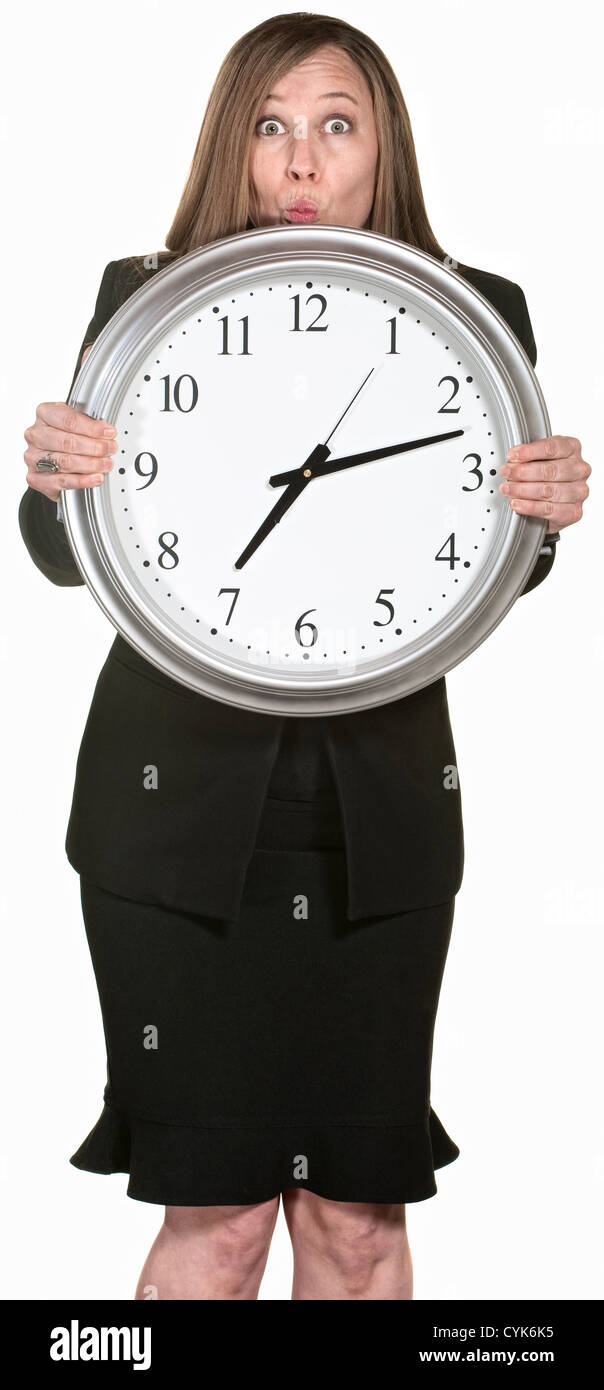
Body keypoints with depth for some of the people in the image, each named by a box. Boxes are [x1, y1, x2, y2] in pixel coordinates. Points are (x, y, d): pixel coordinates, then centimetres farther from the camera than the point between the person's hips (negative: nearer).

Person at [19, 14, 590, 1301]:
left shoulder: (475, 312, 2)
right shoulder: (143, 298, -1)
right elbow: (66, 560, 3)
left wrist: (545, 516, -16)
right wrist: (53, 481, -18)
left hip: (382, 804, 2)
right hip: (184, 795, -1)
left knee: (359, 1213, 8)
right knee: (216, 1210, 2)